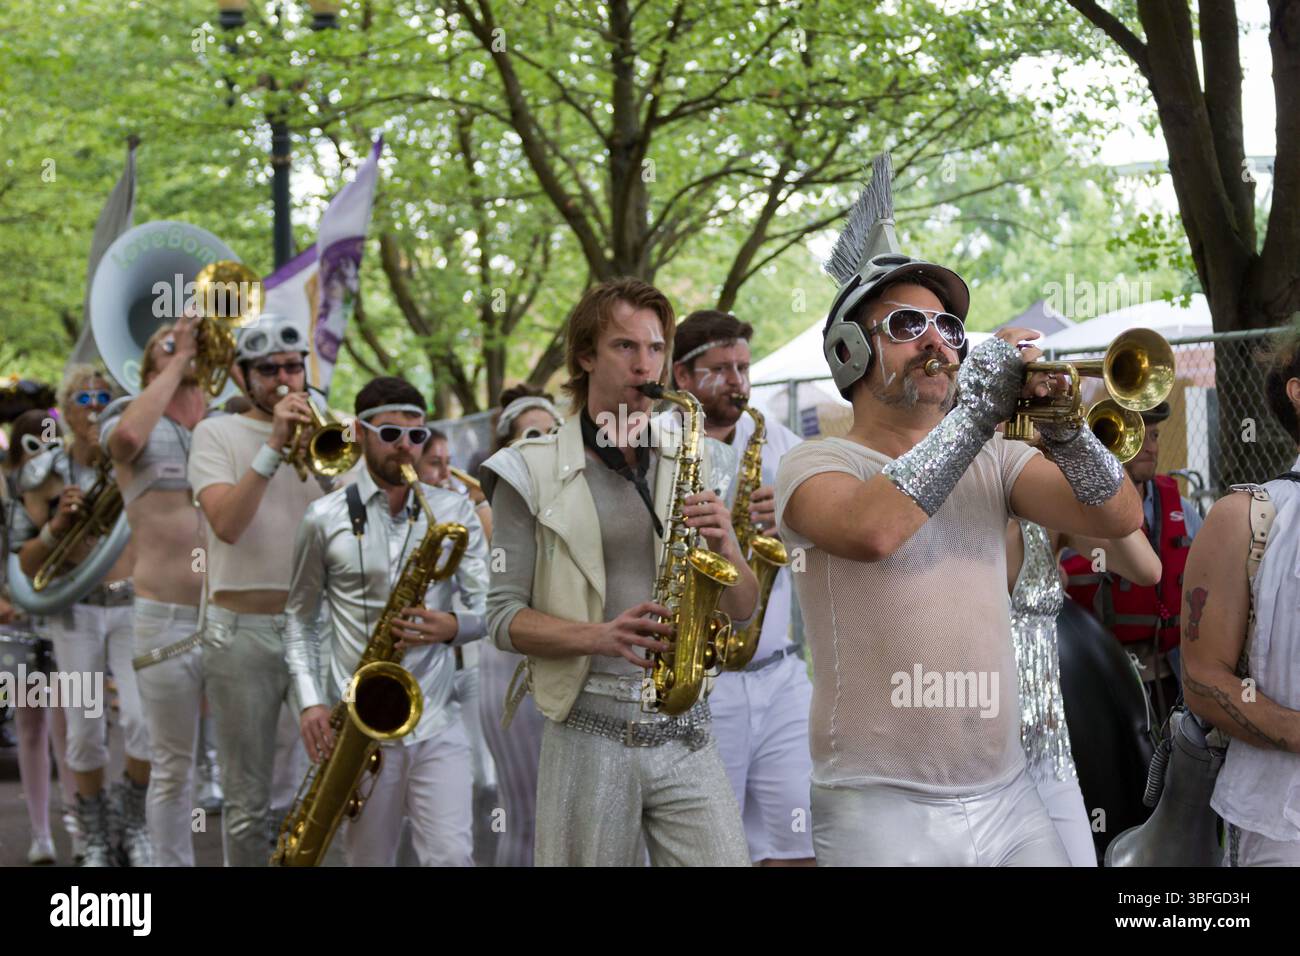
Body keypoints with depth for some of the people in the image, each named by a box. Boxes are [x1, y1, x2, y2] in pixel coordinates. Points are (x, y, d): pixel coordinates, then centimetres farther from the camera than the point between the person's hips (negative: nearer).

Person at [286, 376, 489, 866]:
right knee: (370, 861, 8)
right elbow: (301, 619, 10)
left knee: (451, 857, -12)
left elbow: (487, 605, 3)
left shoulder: (455, 510, 6)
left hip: (437, 721, 0)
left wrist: (454, 626, -20)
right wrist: (311, 701, -4)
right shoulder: (325, 518, 3)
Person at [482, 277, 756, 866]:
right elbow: (504, 617, -2)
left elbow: (741, 609, 11)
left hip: (685, 734, 2)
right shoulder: (533, 472, 0)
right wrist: (598, 636, -19)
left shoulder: (688, 463, 10)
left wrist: (722, 548, -11)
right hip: (588, 735, -2)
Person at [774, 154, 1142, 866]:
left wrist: (1061, 425, -15)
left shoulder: (993, 464, 12)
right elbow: (869, 531, -26)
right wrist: (978, 407, -20)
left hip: (1007, 798, 5)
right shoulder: (815, 464, -3)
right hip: (882, 807, -5)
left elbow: (1119, 519, 1)